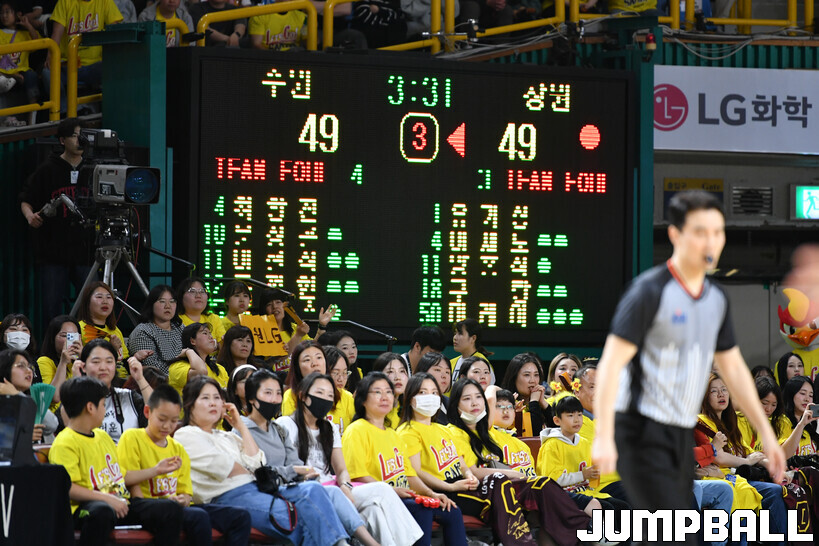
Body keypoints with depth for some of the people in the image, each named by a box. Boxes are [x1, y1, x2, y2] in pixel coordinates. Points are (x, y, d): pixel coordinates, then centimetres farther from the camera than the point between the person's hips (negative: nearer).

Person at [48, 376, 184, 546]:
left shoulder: (103, 436, 22)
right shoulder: (64, 444, -8)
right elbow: (67, 488, -19)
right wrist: (107, 499, -23)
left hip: (120, 504, 8)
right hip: (85, 506, -8)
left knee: (171, 508, -7)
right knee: (102, 512, -44)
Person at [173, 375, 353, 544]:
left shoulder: (227, 437, 30)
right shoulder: (185, 435, 8)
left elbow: (255, 463, 13)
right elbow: (220, 467, -5)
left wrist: (240, 425, 19)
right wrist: (246, 473, 11)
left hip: (255, 489, 7)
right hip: (227, 497, -7)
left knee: (312, 490, -20)